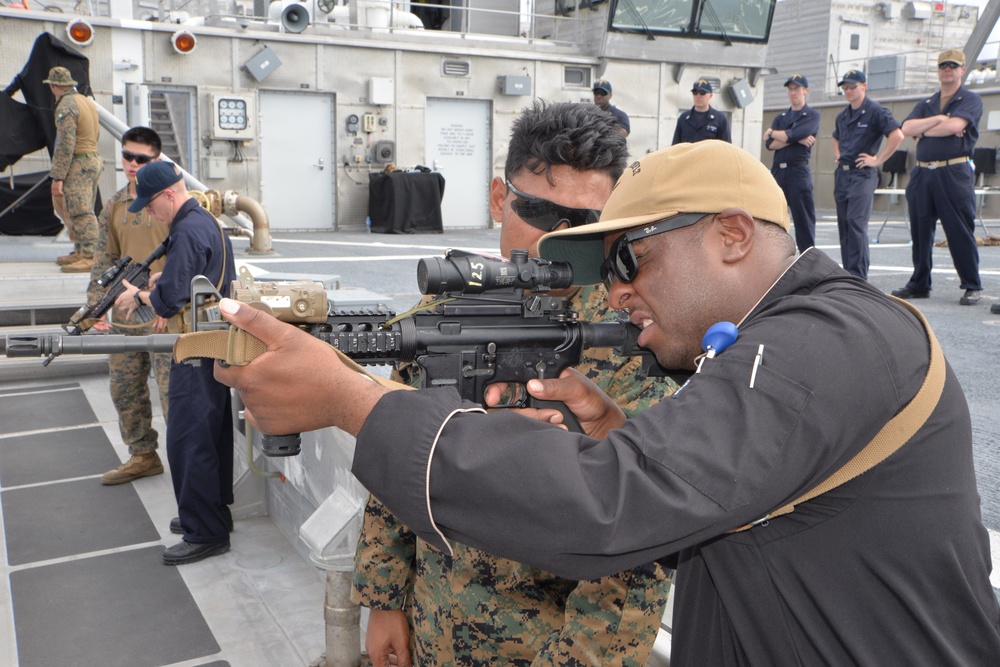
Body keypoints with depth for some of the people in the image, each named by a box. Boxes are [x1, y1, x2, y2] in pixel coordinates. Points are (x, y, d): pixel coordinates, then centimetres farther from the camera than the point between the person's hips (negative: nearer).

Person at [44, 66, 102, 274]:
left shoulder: (66, 106, -13)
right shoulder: (88, 102, 14)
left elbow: (65, 144, -19)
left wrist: (57, 177, -18)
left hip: (78, 165, -10)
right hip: (94, 159, 10)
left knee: (81, 212, -10)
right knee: (82, 211, 15)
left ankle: (90, 256, -13)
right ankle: (80, 251, 21)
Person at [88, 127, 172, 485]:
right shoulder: (114, 205, 11)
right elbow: (104, 260, 13)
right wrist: (95, 308, 7)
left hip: (165, 315, -6)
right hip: (124, 314, 7)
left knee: (172, 389, -6)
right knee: (125, 388, 13)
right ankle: (143, 456, 28)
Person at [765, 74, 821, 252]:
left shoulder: (812, 115, 5)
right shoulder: (780, 118, 20)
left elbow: (792, 135, -13)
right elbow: (769, 144, 3)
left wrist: (772, 132, 2)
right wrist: (797, 139, -8)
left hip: (799, 172, -5)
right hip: (777, 171, 5)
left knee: (803, 220, -5)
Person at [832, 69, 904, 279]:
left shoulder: (876, 111, -7)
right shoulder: (842, 116, 15)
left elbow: (897, 136, -16)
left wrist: (877, 160, -15)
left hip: (862, 175, -8)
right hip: (841, 174, 8)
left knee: (856, 223, -15)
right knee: (843, 223, 8)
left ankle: (858, 276, -13)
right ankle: (847, 271, 14)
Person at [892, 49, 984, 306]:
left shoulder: (970, 100, 3)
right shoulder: (926, 104, 19)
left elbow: (954, 125, -15)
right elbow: (906, 128, 1)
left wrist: (923, 130, -2)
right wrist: (938, 119, -10)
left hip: (954, 174, -5)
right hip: (922, 174, 5)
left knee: (961, 232, -4)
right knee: (920, 232, 7)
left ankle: (972, 287, 5)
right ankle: (919, 285, 16)